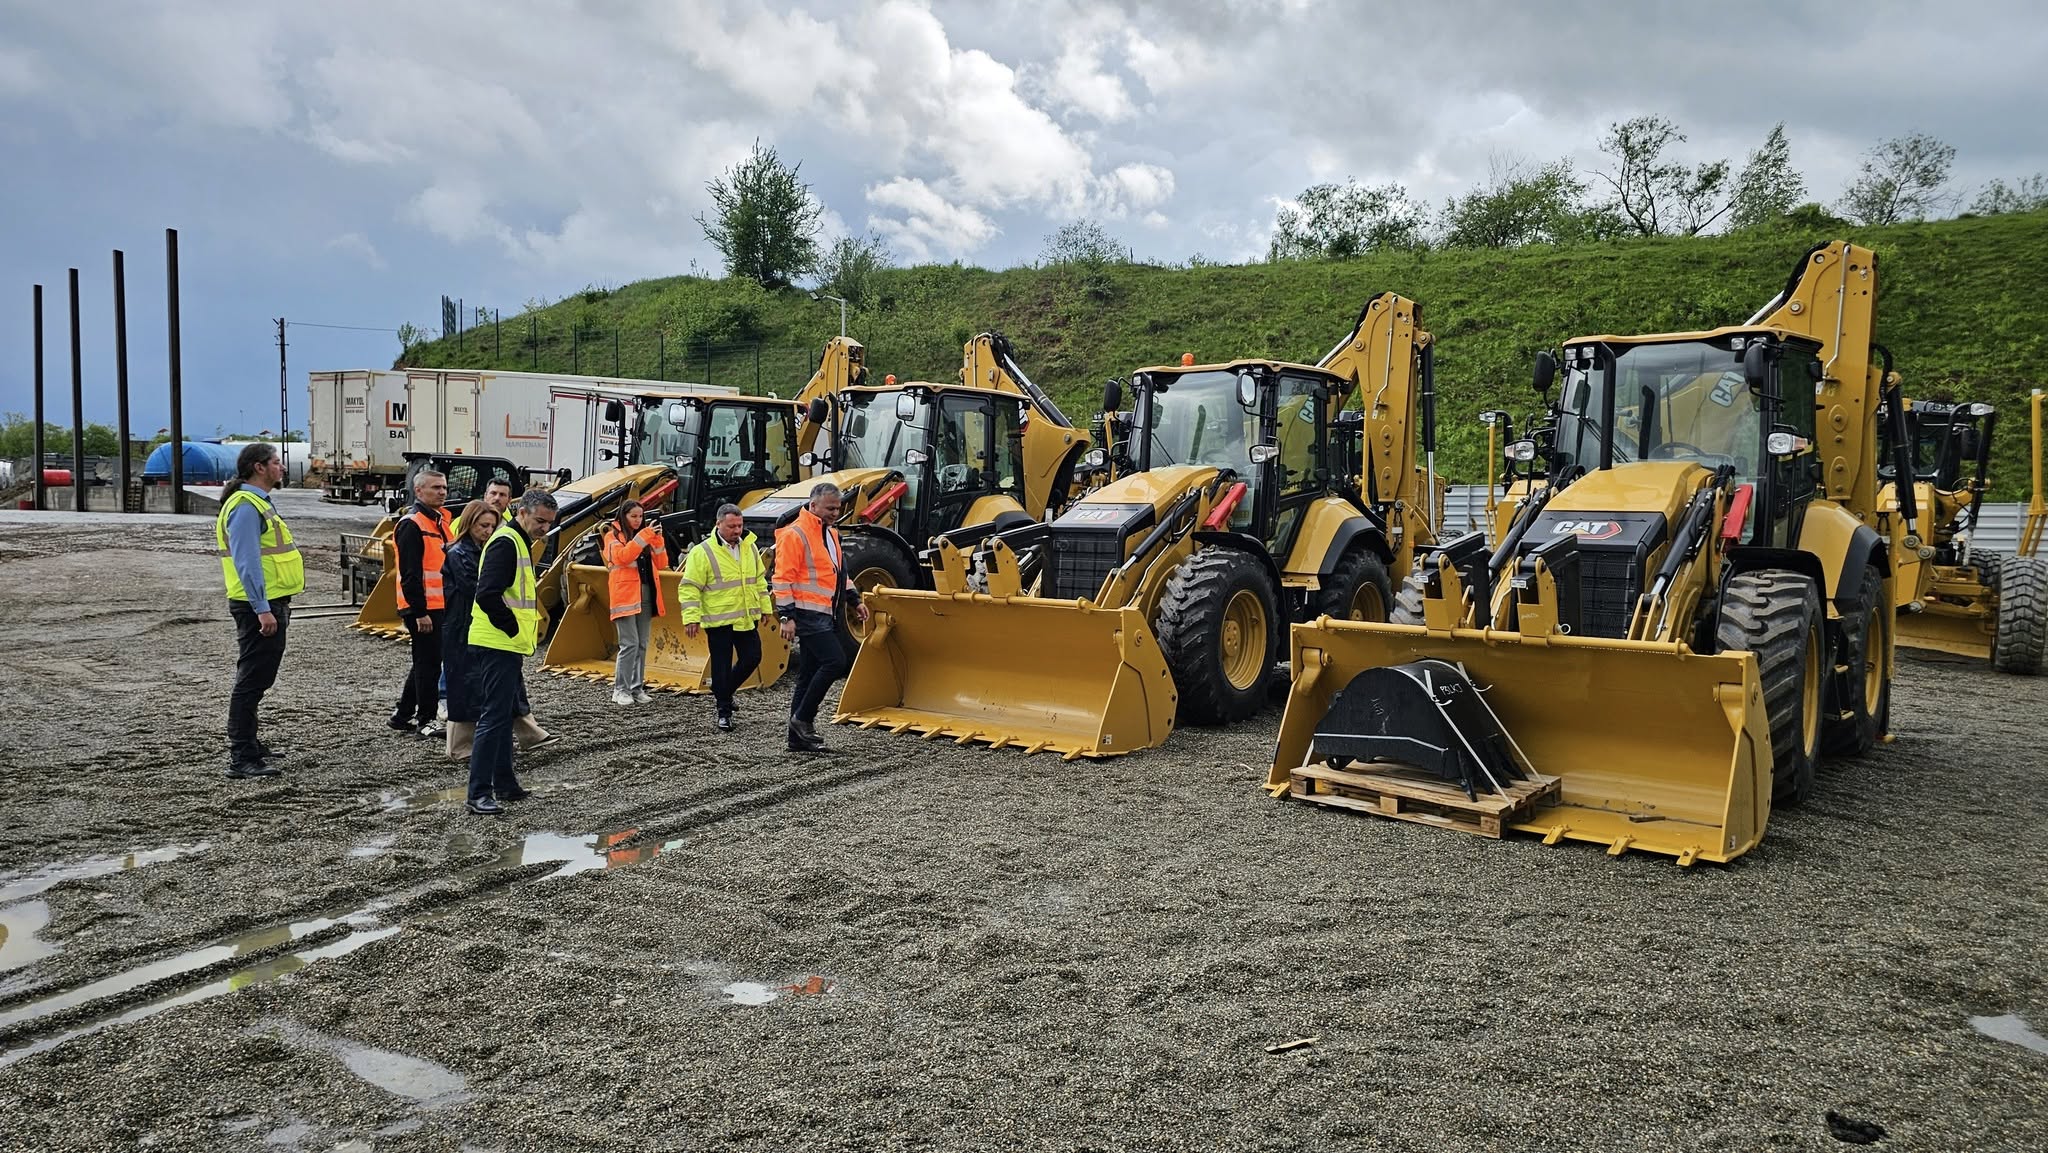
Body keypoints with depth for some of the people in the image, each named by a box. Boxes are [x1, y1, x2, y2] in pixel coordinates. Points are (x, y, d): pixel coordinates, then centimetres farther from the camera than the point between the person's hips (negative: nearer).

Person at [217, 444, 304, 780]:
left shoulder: (259, 503, 18)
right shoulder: (246, 506, -15)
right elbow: (246, 561, -23)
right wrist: (263, 609, -26)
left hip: (270, 604, 11)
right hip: (260, 607, -11)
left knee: (256, 679, 19)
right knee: (252, 680, -8)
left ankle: (247, 745, 30)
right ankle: (242, 759, -6)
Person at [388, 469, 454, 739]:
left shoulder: (441, 521, 15)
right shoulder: (412, 525, -14)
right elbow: (410, 574, -19)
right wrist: (419, 612, -22)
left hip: (440, 606, 10)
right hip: (423, 609, -10)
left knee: (425, 662, 16)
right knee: (429, 663, -4)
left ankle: (403, 716, 26)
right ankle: (426, 721, 5)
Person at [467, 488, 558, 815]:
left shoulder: (518, 542, 17)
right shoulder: (505, 543, -15)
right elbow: (487, 595, -25)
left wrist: (522, 634, 14)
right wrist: (514, 629, -16)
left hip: (507, 645, 11)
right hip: (498, 644, -11)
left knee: (505, 713, 16)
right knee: (494, 716, -9)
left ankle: (504, 783, 25)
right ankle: (479, 793, -7)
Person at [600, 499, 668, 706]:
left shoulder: (645, 536, 18)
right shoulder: (613, 536, 2)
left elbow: (661, 564, 9)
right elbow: (623, 556, -18)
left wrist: (657, 539, -4)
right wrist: (644, 536, -21)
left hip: (646, 595, 6)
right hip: (626, 595, -6)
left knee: (642, 644, 7)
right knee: (630, 644, -11)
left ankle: (637, 688, 12)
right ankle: (620, 690, -4)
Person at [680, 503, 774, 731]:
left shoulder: (749, 547, 8)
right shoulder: (702, 552, -11)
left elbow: (759, 580, 19)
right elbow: (689, 588, -12)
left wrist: (765, 606, 18)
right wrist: (691, 618, -17)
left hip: (746, 619, 6)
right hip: (718, 621, -6)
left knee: (752, 658, 9)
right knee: (722, 666, 0)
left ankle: (723, 691, 31)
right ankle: (724, 711, 12)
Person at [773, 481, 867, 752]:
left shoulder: (830, 532, 17)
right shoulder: (795, 534, -11)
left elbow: (838, 571, 28)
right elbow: (783, 578, -15)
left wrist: (855, 600, 21)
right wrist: (786, 616, -19)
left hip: (824, 615, 9)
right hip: (808, 613, -9)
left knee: (809, 674, 10)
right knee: (835, 661, -17)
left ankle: (798, 738, 15)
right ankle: (803, 718, -5)